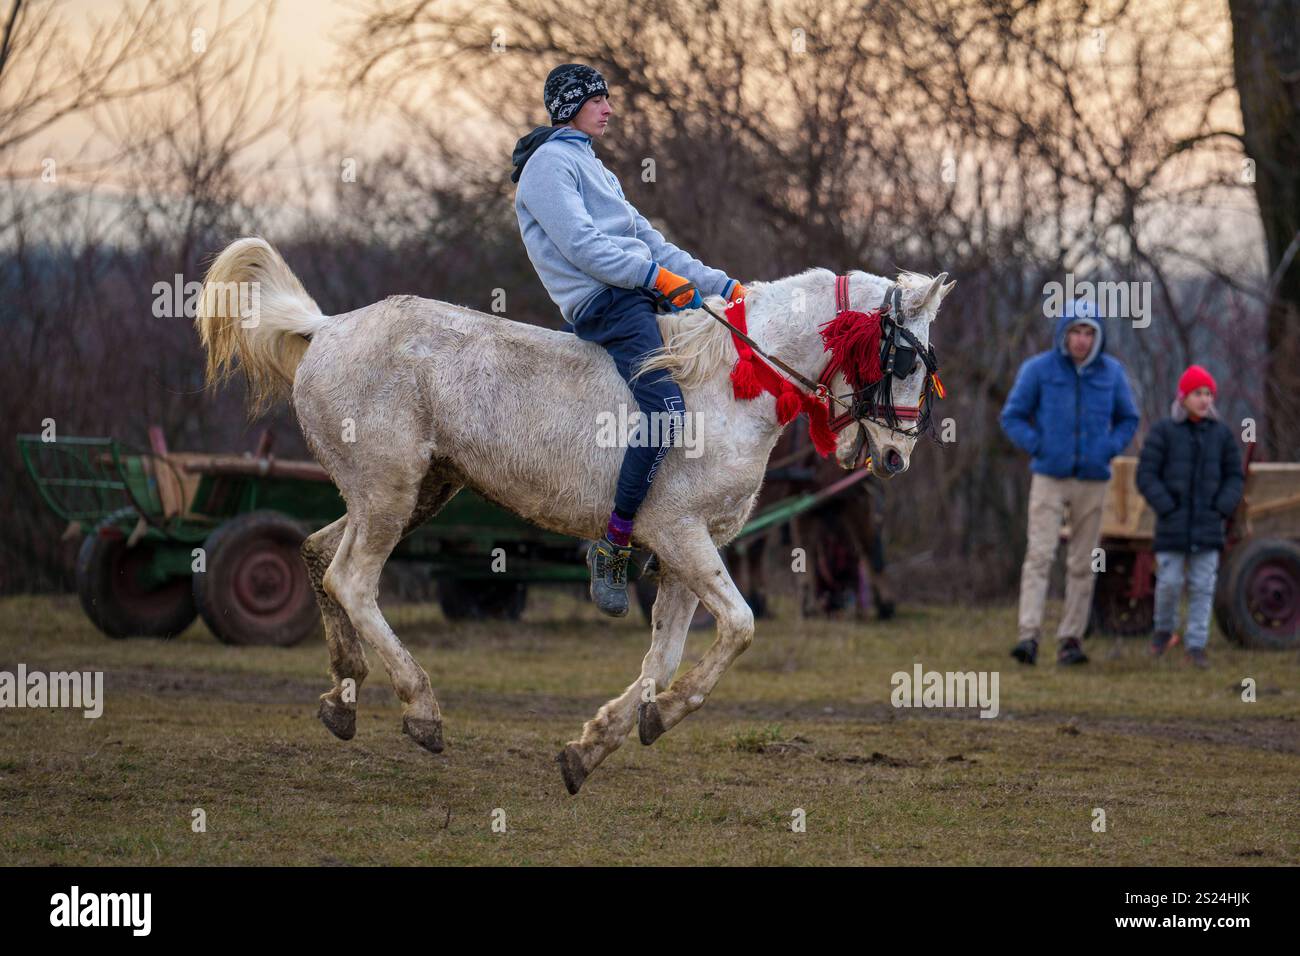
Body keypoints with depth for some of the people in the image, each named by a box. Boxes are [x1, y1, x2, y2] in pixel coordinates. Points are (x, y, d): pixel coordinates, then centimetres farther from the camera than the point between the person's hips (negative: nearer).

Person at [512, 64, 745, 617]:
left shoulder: (591, 167, 30)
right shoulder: (550, 163, -1)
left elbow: (647, 240, 25)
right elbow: (579, 244, -16)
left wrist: (723, 286, 17)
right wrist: (654, 275, -22)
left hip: (638, 297, 10)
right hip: (603, 302, -10)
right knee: (666, 410, -27)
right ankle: (612, 549, -23)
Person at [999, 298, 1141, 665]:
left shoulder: (1111, 372, 3)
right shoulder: (1038, 369, -4)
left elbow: (1128, 419, 15)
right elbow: (1012, 416, 3)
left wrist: (1110, 449, -2)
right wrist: (1037, 446, -10)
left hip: (1092, 481, 3)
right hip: (1049, 479, -3)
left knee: (1082, 564, 4)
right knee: (1039, 555, -13)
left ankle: (1071, 639, 9)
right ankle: (1028, 635, -19)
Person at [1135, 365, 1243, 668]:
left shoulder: (1222, 434, 6)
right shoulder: (1164, 432, -3)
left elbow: (1235, 476, 11)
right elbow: (1146, 475, -4)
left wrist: (1222, 509, -3)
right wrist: (1166, 508, -11)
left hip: (1207, 527, 2)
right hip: (1172, 526, -2)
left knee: (1202, 586, -1)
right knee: (1169, 582, -2)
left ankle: (1196, 645, 3)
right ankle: (1164, 629, 24)